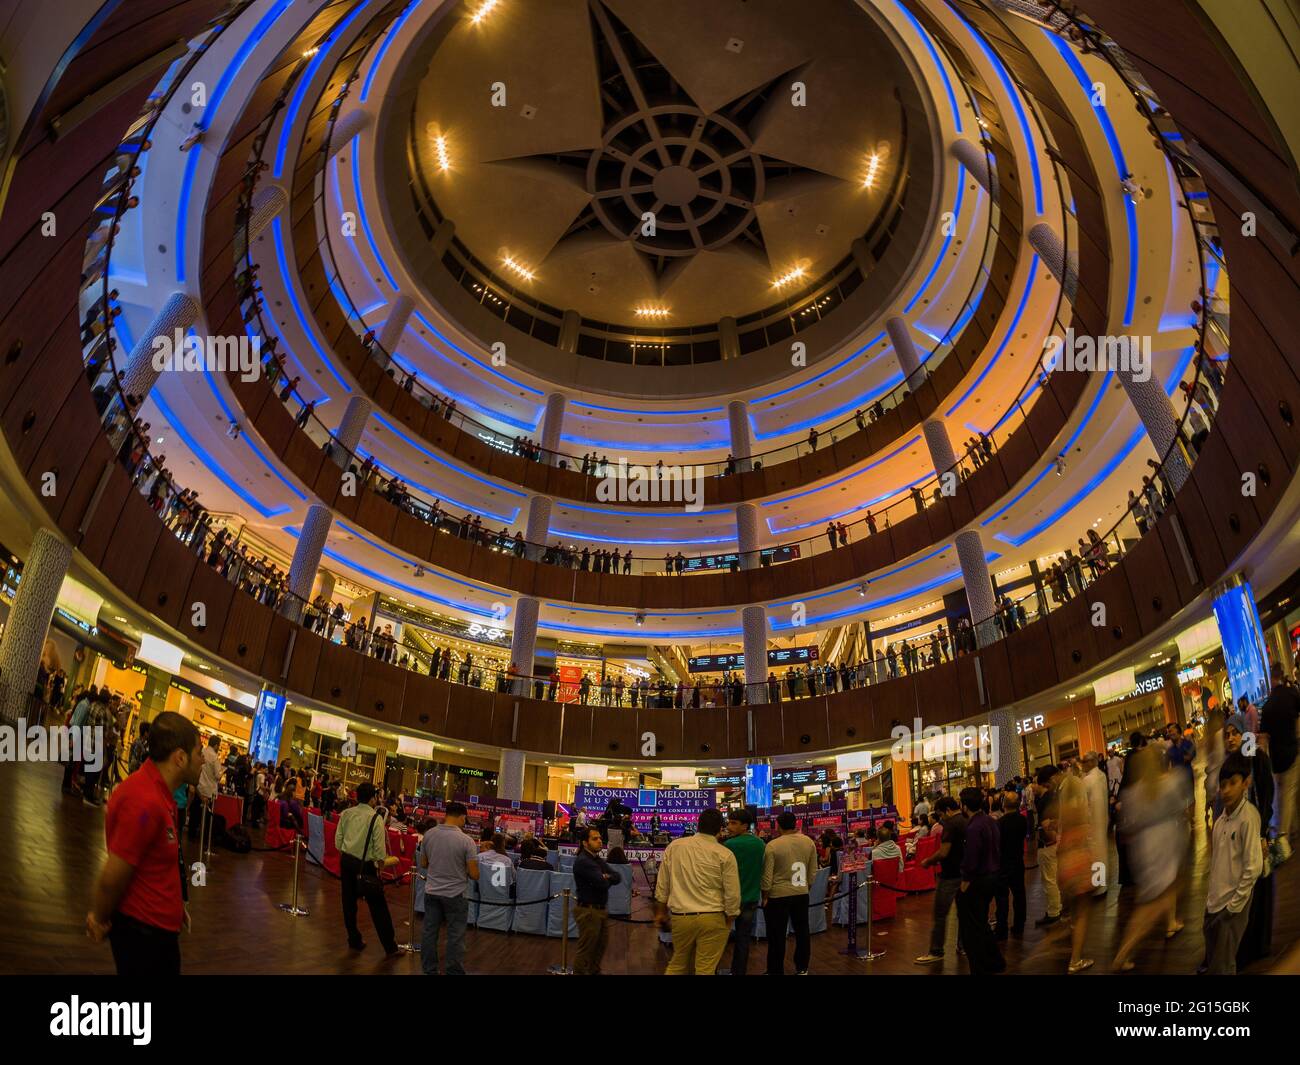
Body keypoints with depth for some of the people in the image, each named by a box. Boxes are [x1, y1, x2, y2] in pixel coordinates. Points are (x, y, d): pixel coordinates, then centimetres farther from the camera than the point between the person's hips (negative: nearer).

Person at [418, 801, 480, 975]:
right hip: (455, 894, -4)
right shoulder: (466, 841, -18)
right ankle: (455, 972, 14)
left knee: (429, 933, 15)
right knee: (455, 937, 7)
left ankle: (429, 971, 25)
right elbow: (474, 875, -14)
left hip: (432, 891, 4)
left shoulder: (428, 834, -5)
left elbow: (423, 864, 8)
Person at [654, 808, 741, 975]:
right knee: (705, 969, 7)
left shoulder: (674, 846, 1)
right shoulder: (725, 855, -8)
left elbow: (662, 884, 7)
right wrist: (729, 920, 10)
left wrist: (660, 912, 19)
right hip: (712, 918, -3)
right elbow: (732, 894, -5)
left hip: (680, 916, 3)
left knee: (677, 964, 21)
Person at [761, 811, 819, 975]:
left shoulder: (772, 846, -15)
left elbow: (767, 876, -11)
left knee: (777, 936, 7)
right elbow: (813, 871, 7)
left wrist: (765, 897, 1)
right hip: (802, 894, 4)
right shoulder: (809, 842, -2)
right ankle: (802, 969, 28)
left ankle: (776, 972, 16)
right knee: (802, 931, 18)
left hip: (778, 896, -4)